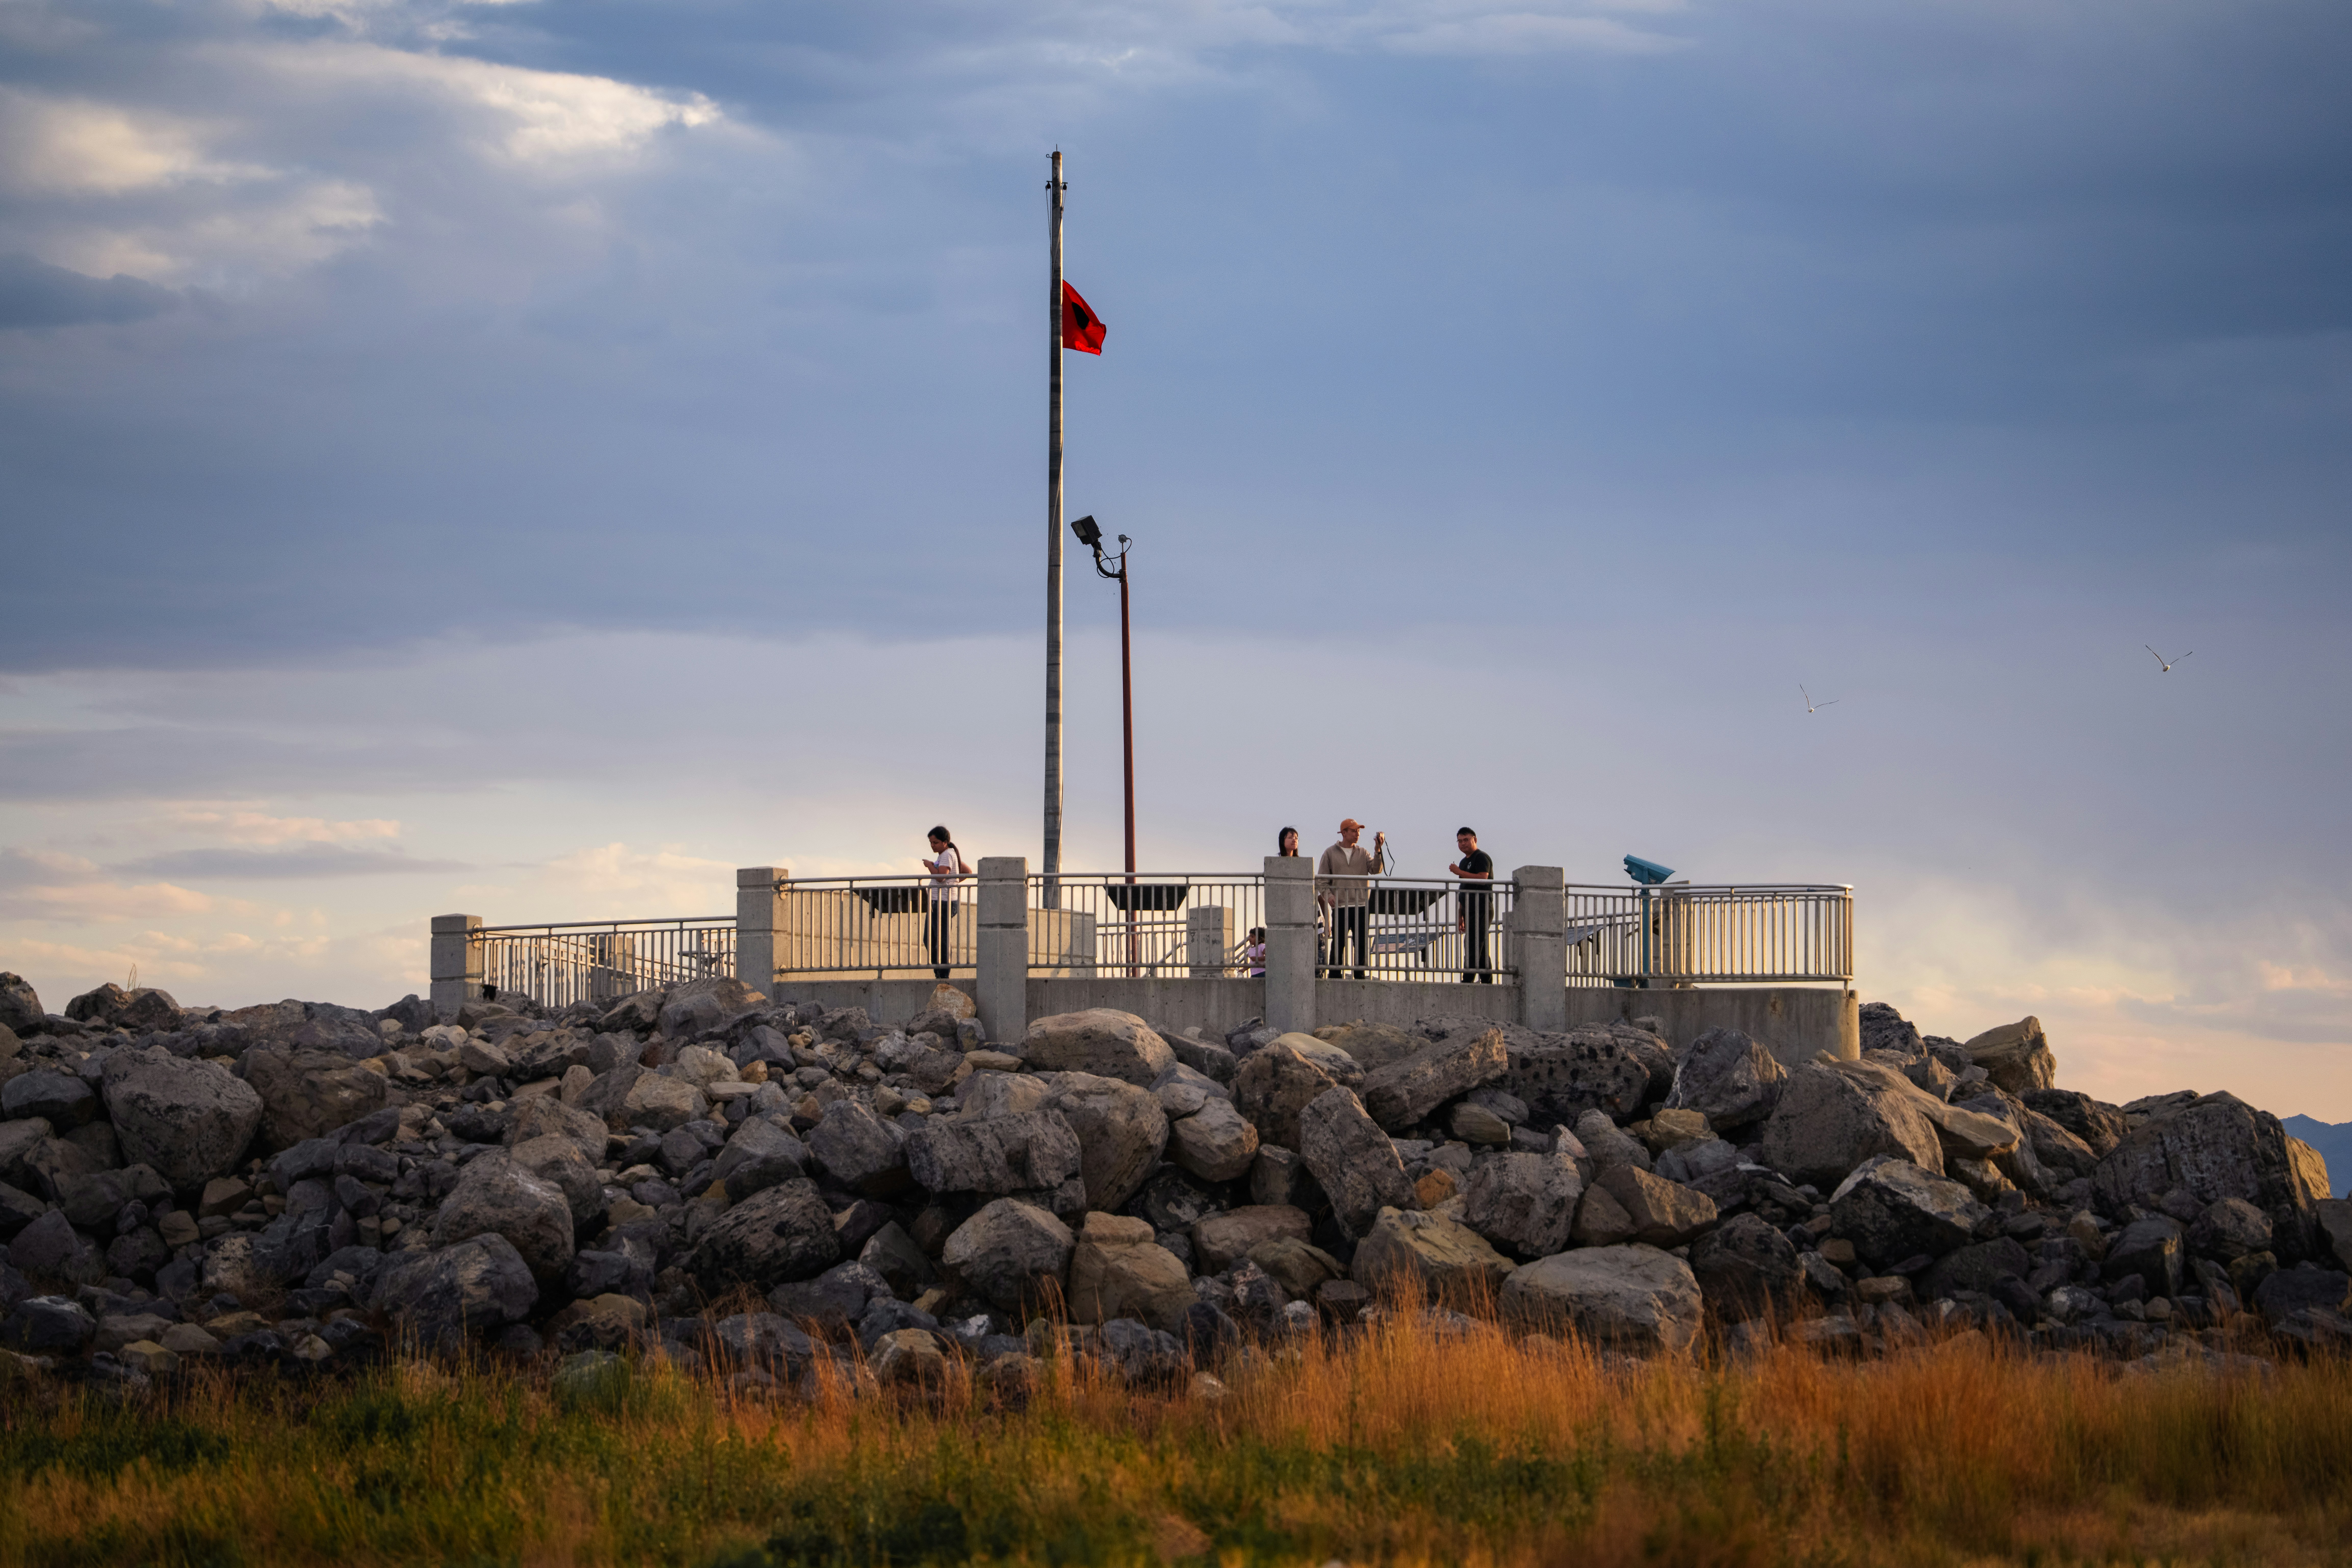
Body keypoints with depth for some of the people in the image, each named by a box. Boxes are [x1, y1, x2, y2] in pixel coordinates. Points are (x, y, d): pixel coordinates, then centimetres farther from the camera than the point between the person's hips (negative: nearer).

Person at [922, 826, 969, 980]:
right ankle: (938, 975, 13)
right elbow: (968, 872, 25)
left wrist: (930, 865, -8)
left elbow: (940, 876, -25)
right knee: (930, 940, 12)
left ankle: (944, 977, -10)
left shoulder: (947, 855, -12)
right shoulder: (951, 854, 19)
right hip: (937, 903, 11)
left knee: (942, 941, -10)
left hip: (944, 903, -11)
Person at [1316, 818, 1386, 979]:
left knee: (1362, 945, 3)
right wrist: (1327, 894, -12)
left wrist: (1378, 851, -15)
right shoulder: (1330, 854, 8)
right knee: (1338, 945, -2)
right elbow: (1321, 880, 6)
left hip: (1362, 907, 2)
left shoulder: (1363, 853, 13)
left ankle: (1360, 978, 9)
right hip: (1340, 908, -2)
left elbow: (1376, 870, -3)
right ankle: (1333, 979, 1)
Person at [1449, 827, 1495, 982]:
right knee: (1481, 950, 7)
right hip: (1471, 911, 10)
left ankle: (1467, 982, -22)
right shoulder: (1464, 862, 23)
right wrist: (1460, 915, 21)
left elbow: (1483, 878, -21)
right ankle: (1487, 983, 6)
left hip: (1481, 909, -10)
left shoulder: (1482, 858, -5)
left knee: (1472, 947, -16)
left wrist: (1460, 873, -19)